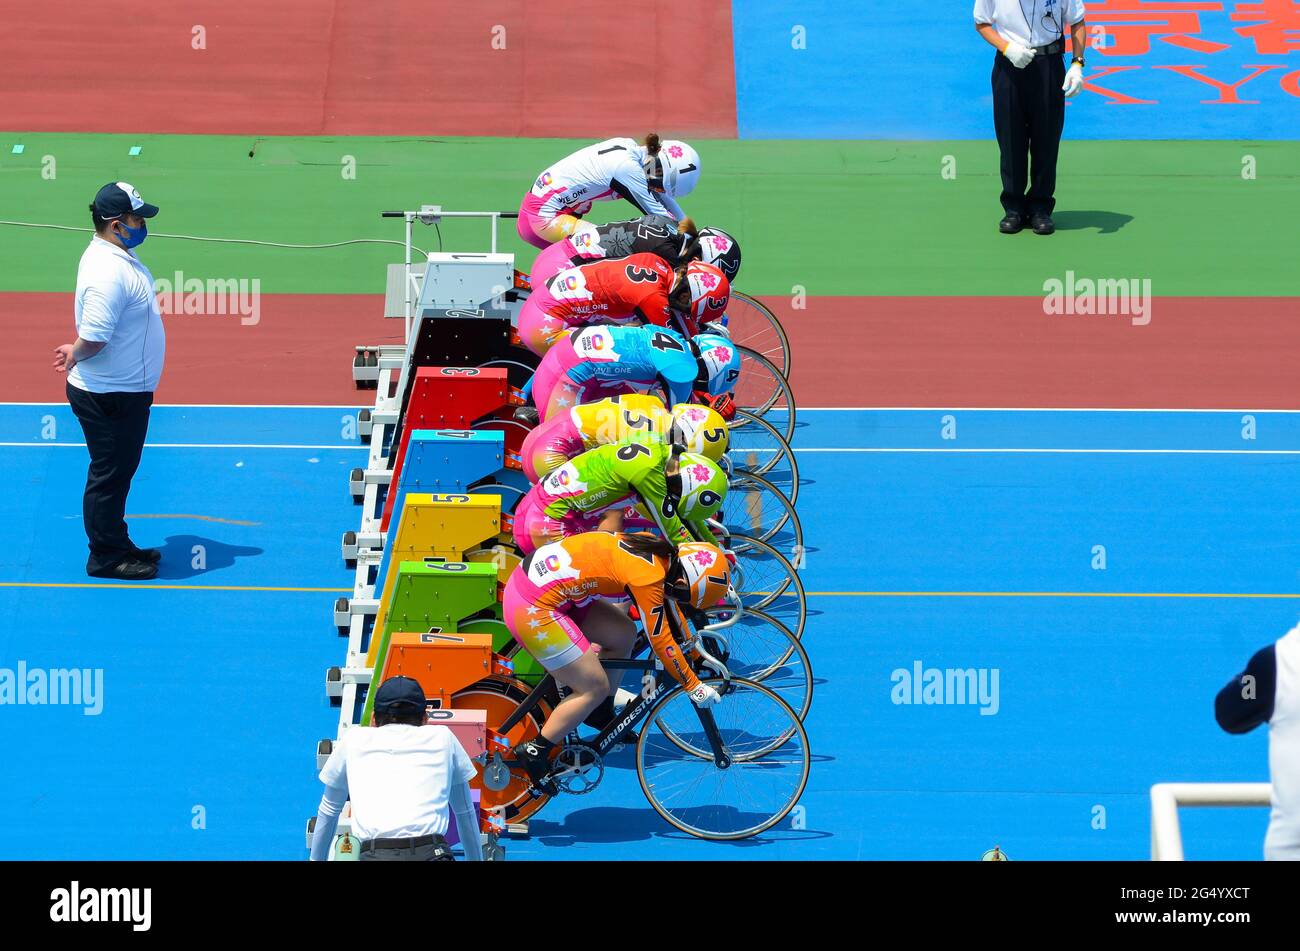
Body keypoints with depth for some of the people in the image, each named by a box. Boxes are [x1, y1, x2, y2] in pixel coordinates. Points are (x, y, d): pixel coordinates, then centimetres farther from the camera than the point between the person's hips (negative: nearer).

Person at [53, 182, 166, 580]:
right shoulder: (109, 272, -29)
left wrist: (76, 351, 4)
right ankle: (106, 558, 15)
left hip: (125, 391, 10)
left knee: (119, 473, 21)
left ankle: (118, 544, 34)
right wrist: (76, 356, -10)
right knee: (109, 476, 3)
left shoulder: (117, 255, 6)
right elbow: (93, 339, -29)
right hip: (110, 396, -10)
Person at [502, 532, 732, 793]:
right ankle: (534, 752, 8)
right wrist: (695, 687, -1)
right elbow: (661, 642, -12)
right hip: (532, 609, -9)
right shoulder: (648, 575, -19)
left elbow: (666, 598, 26)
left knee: (624, 634, 16)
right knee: (595, 687, -1)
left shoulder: (657, 551, 6)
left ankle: (601, 714, 31)